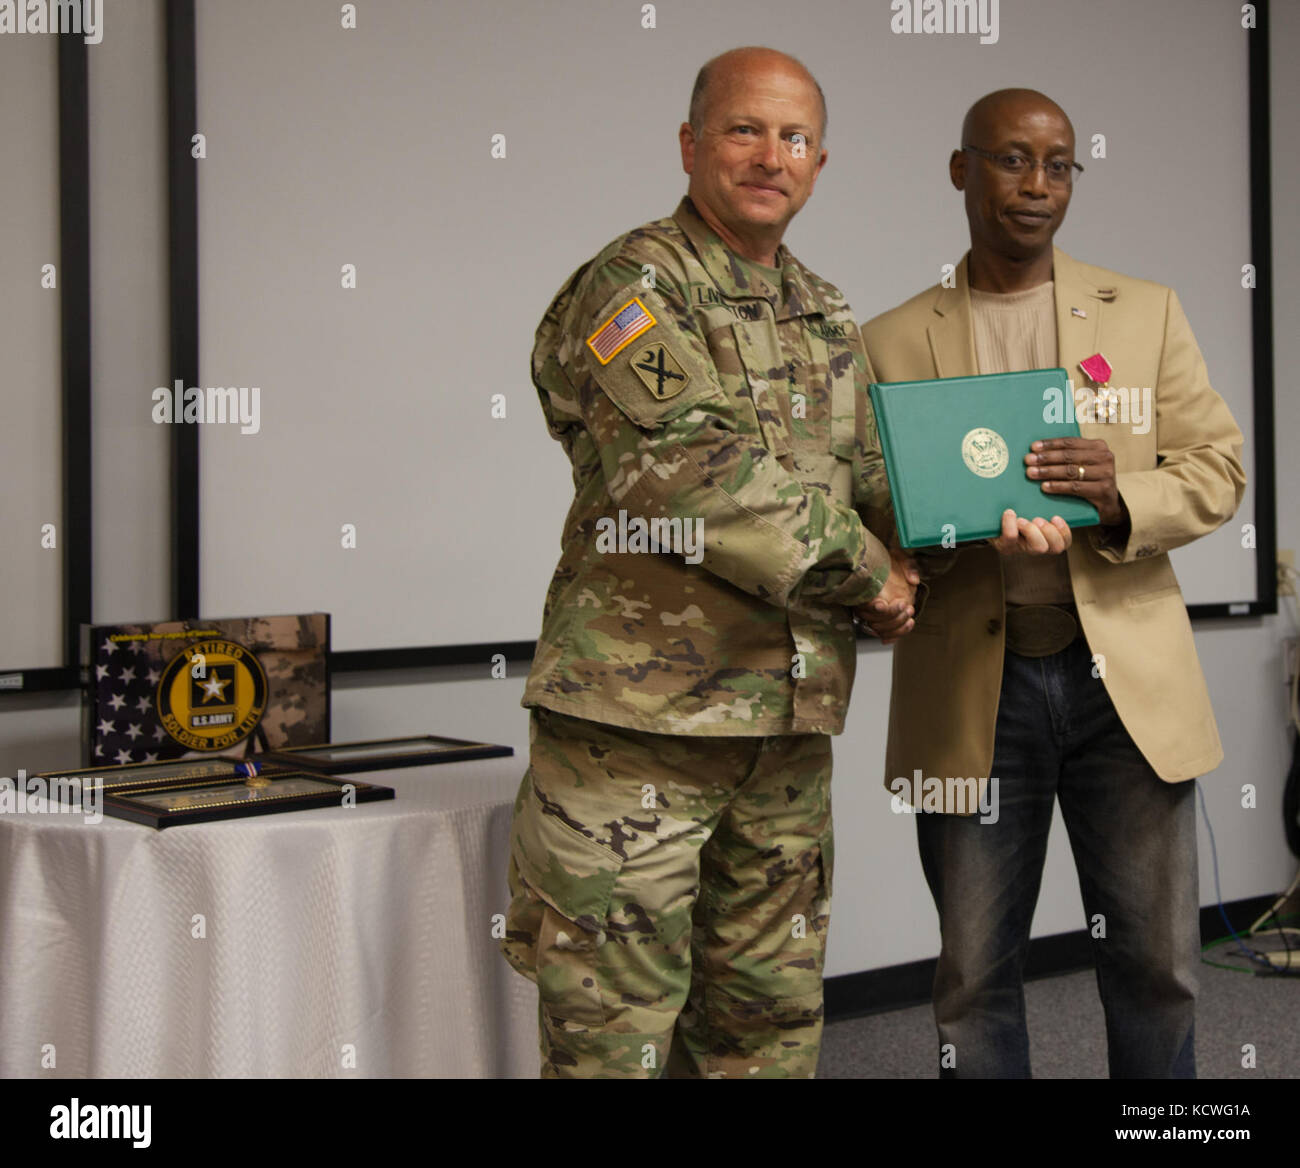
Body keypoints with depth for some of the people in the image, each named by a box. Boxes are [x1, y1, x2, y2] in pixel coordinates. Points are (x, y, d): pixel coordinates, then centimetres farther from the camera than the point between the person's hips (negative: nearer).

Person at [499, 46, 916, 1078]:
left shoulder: (828, 317, 18)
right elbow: (690, 475, -20)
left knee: (770, 1014, 15)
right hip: (638, 716, -7)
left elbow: (865, 471, 20)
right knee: (616, 1024, 0)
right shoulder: (633, 286, -7)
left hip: (789, 722, 7)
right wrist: (859, 567, -12)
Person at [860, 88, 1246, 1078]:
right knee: (976, 976, 6)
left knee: (1157, 965, 6)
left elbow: (1219, 470, 6)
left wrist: (1122, 497, -15)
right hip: (972, 689, -1)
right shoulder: (893, 343, 8)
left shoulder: (1147, 312, 11)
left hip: (1125, 673, 1)